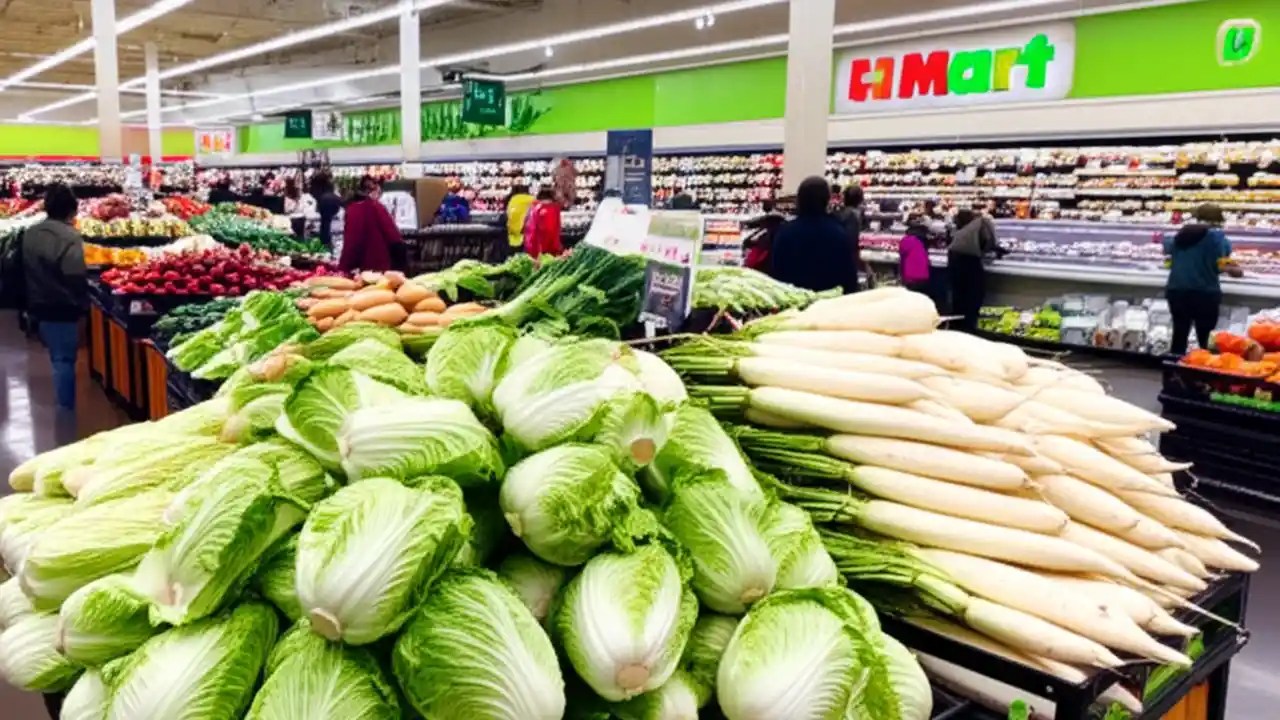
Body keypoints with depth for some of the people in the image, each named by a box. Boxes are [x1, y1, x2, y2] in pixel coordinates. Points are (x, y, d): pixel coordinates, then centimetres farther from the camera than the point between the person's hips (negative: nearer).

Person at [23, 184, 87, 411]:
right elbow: (76, 278, -22)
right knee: (65, 358, 1)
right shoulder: (69, 236, -20)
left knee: (57, 356, 19)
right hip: (62, 308, -8)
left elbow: (26, 270, 14)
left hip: (39, 306, 8)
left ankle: (63, 403, 30)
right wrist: (83, 304, -9)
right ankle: (67, 408, 6)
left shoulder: (30, 233, 5)